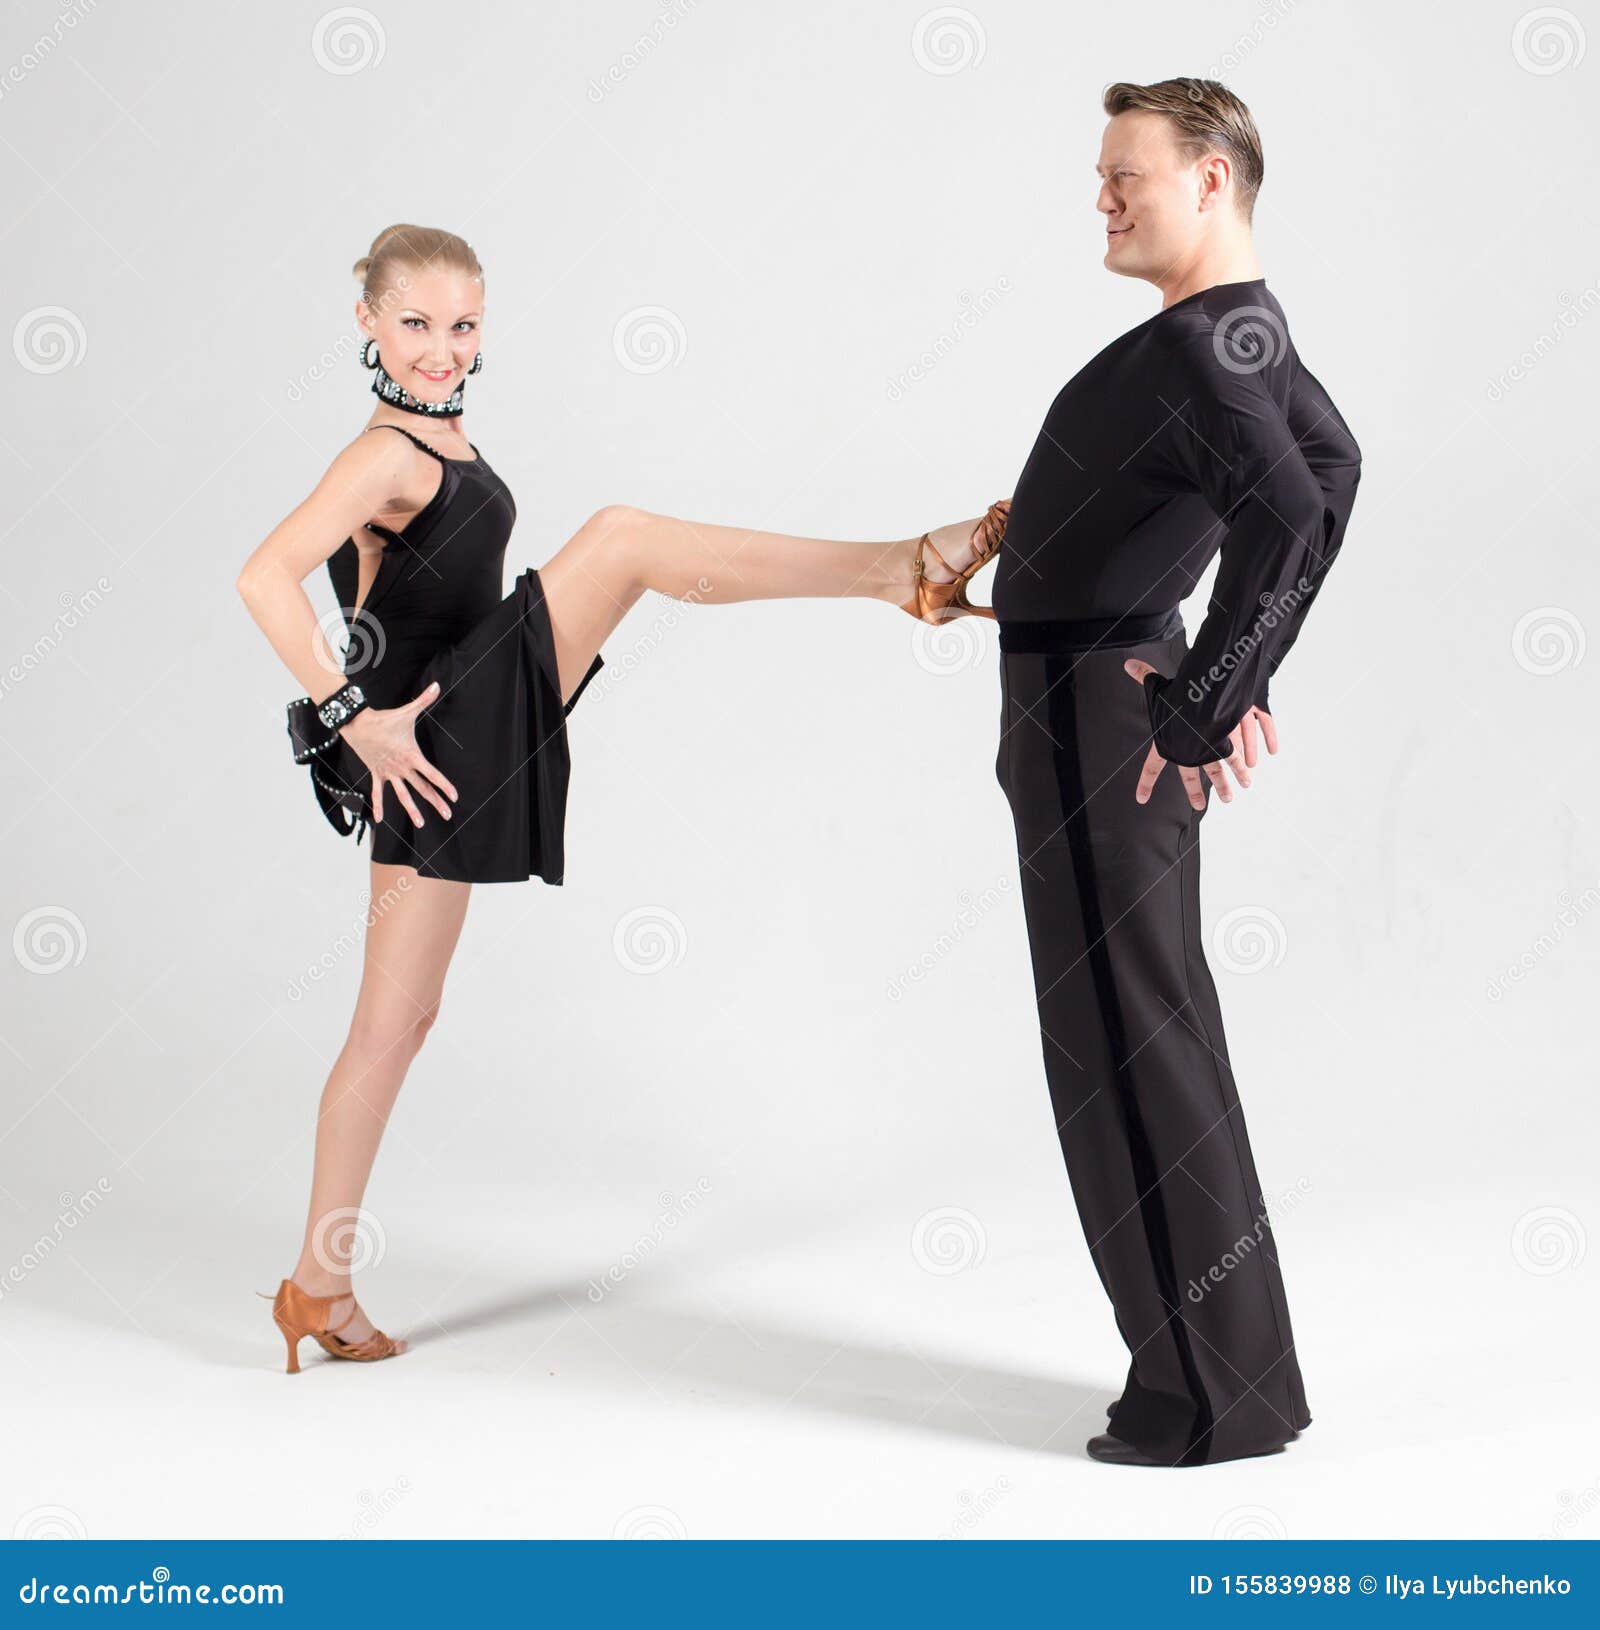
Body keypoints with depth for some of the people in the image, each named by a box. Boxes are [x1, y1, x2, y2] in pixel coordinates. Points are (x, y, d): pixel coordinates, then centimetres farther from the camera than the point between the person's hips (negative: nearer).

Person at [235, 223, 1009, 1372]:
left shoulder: (446, 440, 16)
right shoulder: (387, 456, -14)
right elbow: (266, 578, -26)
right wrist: (354, 717, -23)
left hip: (477, 737, 9)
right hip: (428, 747, -9)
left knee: (399, 1018, 9)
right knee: (621, 536, -16)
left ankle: (321, 1288, 14)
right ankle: (904, 569, -14)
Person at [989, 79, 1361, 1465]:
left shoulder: (1195, 350, -21)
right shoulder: (1252, 330, 10)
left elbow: (1290, 516, -37)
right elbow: (1329, 463, 23)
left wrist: (1204, 709, -30)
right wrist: (1244, 674, 20)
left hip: (1095, 711, -10)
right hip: (1115, 689, 10)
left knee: (1124, 1045, -5)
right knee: (1157, 1028, 15)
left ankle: (1214, 1393, 3)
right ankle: (1224, 1355, 25)